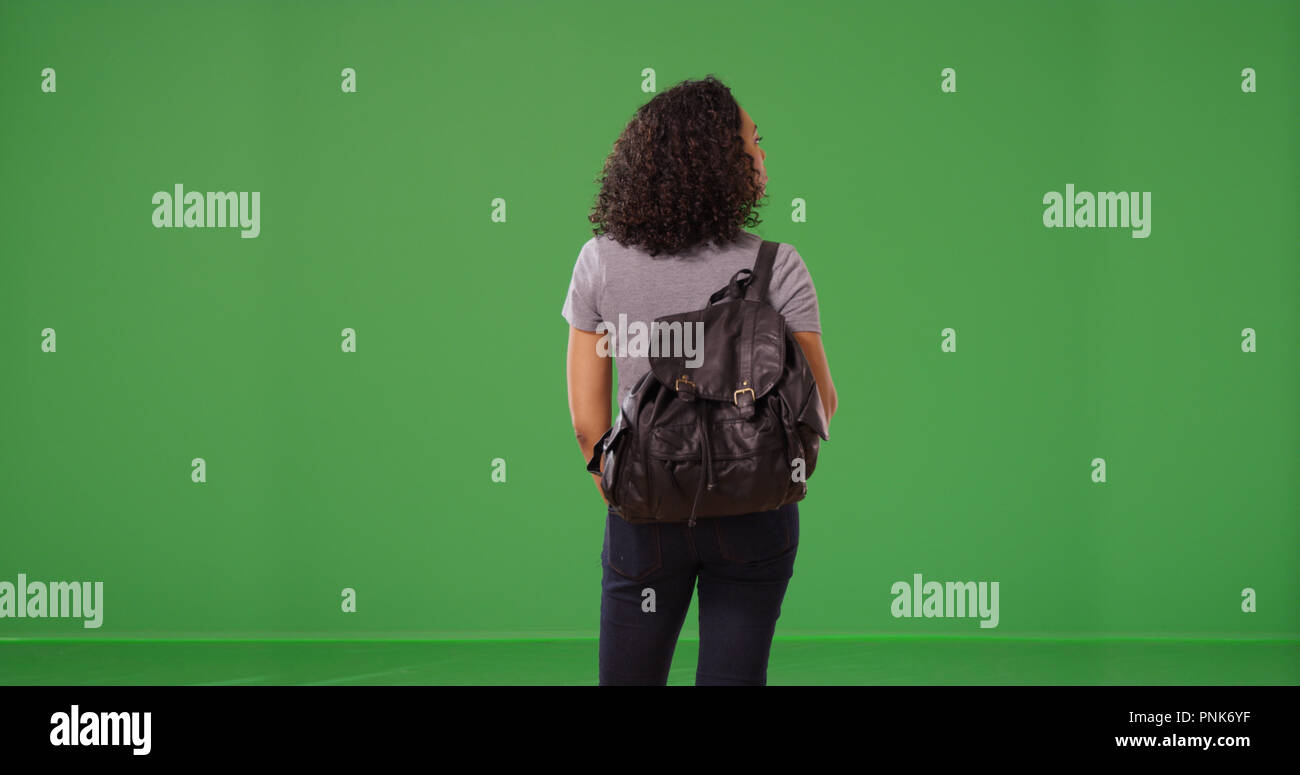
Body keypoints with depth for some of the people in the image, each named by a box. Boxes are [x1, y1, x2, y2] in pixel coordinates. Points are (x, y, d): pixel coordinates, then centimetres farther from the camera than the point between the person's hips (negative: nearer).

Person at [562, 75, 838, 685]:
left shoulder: (601, 261, -6)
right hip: (753, 516, -1)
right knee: (733, 677, 8)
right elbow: (819, 402, -2)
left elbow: (587, 418, -3)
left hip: (645, 515, 1)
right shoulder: (776, 267, -11)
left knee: (628, 678, 13)